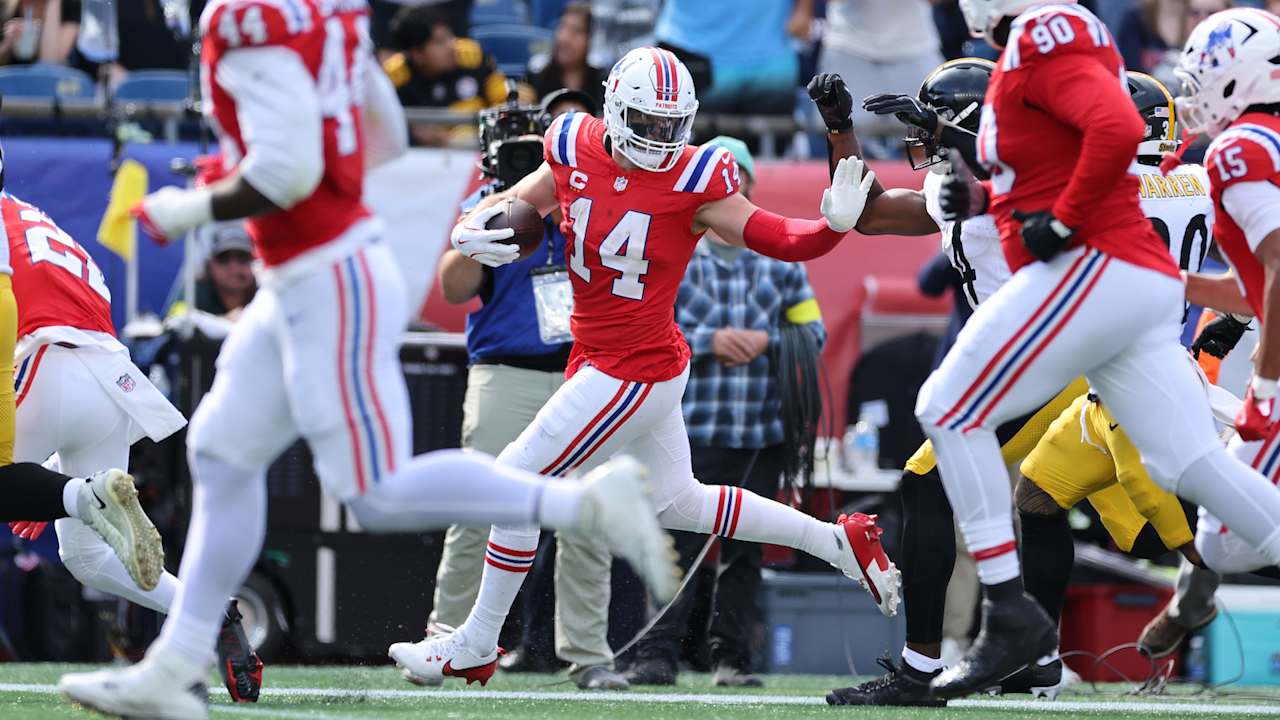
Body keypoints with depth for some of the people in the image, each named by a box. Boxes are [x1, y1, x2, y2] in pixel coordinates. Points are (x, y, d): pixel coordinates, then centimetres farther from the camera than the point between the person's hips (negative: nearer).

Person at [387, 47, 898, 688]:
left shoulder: (691, 183, -17)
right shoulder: (576, 155, -1)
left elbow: (781, 241, -13)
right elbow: (510, 206, 9)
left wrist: (835, 225, -33)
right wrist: (471, 232, -14)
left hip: (634, 371, -8)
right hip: (599, 359, 8)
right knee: (679, 503, 23)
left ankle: (475, 646, 9)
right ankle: (841, 541, 33)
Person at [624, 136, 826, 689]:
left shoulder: (780, 260, 13)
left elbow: (812, 329, 12)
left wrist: (764, 341, -7)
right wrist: (708, 341, -15)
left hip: (762, 431, 3)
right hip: (690, 430, -3)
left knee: (744, 549, 4)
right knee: (679, 544, -11)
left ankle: (732, 656, 9)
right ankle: (656, 655, -10)